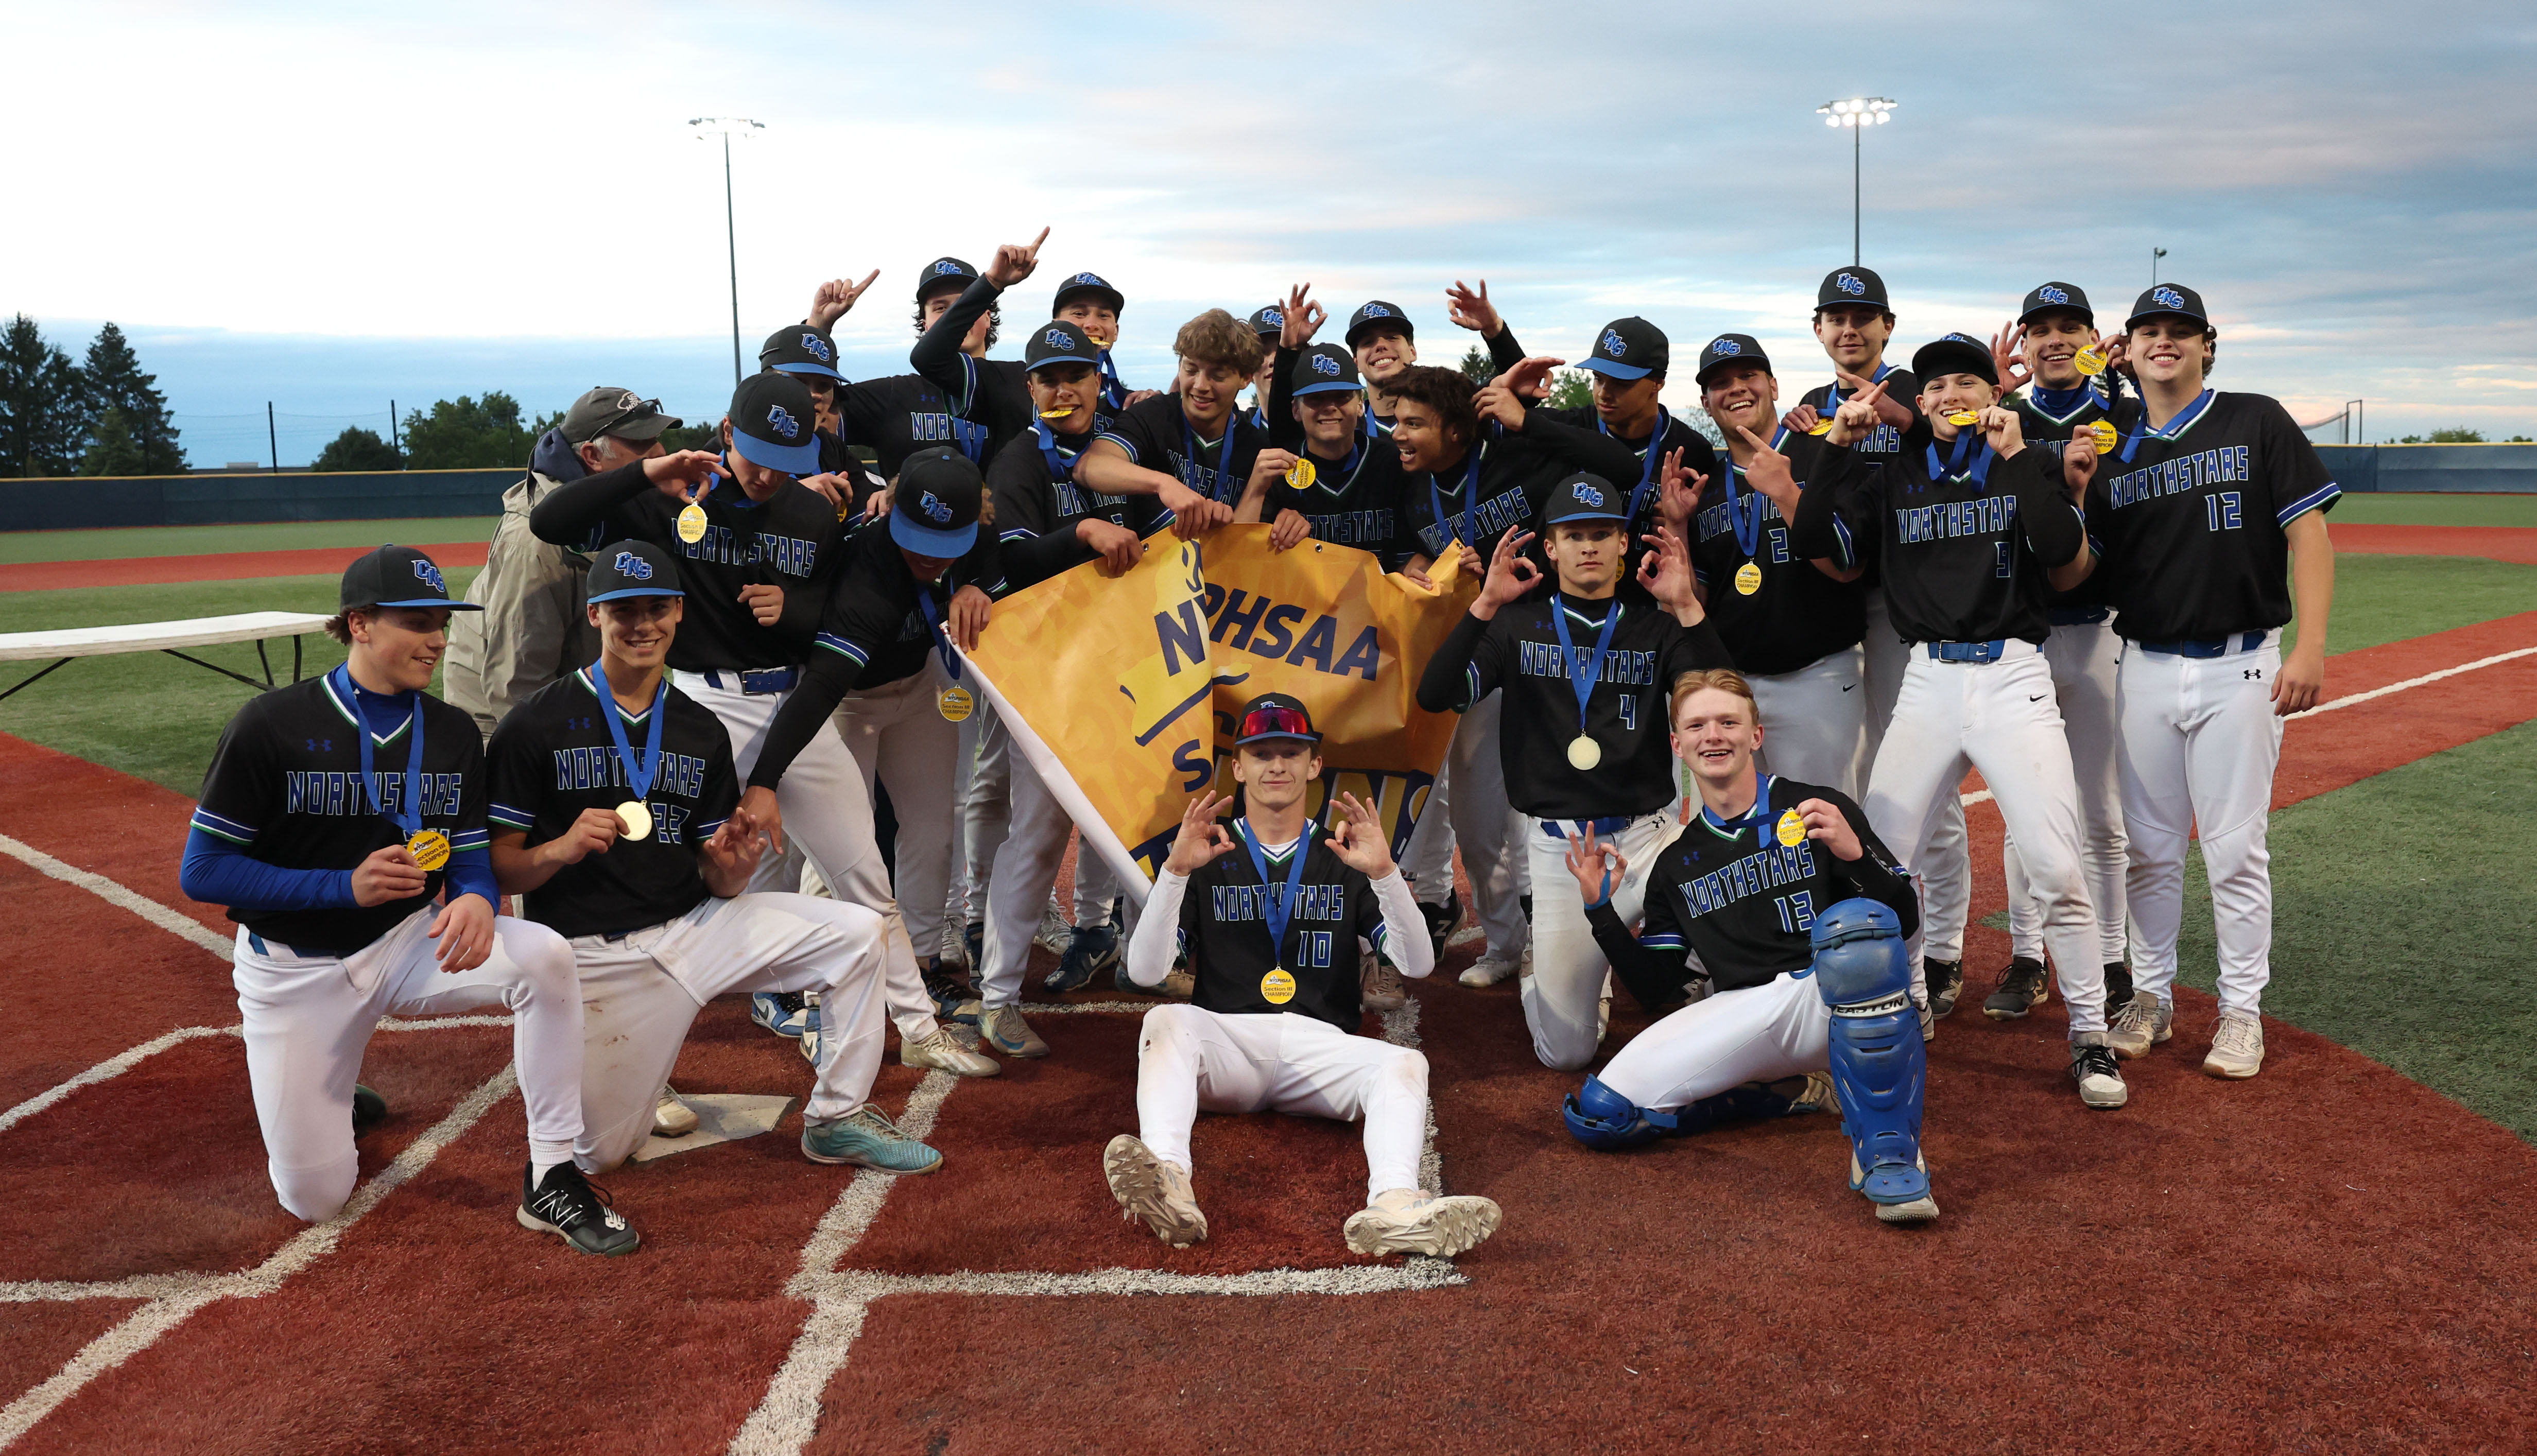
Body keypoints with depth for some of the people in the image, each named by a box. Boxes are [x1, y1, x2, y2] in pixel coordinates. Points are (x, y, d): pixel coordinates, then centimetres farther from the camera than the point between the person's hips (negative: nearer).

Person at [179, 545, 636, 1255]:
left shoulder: (454, 733, -2)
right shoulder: (271, 725, -15)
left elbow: (474, 858, 1)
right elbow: (202, 870, -14)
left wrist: (475, 898, -25)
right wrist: (346, 886, -25)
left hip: (410, 944, 3)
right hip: (297, 969, -2)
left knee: (544, 956, -28)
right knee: (316, 1198, -4)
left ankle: (551, 1180, -18)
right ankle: (327, 1098, 33)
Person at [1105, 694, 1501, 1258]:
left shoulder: (1344, 858, 15)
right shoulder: (1206, 857, 13)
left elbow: (1417, 964, 2)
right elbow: (1144, 972, -1)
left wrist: (1384, 872, -14)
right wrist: (1176, 869, -13)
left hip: (1321, 1045, 1)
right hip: (1226, 1042, -1)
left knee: (1405, 1063, -27)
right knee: (1166, 1021, -31)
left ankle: (1394, 1204, -54)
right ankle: (1167, 1182, -56)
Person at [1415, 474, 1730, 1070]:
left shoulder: (1655, 625, 6)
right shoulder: (1517, 623, 5)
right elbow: (1434, 696, -10)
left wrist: (1687, 608, -19)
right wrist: (1486, 604, -18)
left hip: (1645, 833, 0)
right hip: (1558, 844, 0)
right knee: (1566, 1051, 2)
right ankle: (1548, 972, 35)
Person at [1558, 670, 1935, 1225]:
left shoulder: (1820, 810, 7)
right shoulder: (1676, 866, 19)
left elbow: (1906, 918, 2)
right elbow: (1660, 992, 15)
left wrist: (1854, 854, -16)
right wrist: (1601, 910, 7)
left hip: (1837, 996, -4)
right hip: (1743, 1018, 4)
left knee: (1856, 921, -39)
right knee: (1598, 1112, -18)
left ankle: (1887, 1146, -31)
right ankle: (1785, 1091, 1)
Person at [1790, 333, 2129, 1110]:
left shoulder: (2031, 464, 5)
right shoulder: (1895, 478, 12)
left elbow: (2065, 557, -13)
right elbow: (1815, 541, 1)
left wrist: (2015, 455, -13)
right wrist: (1839, 444, -3)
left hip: (2013, 676, -3)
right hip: (1927, 681, 3)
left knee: (2056, 865, -11)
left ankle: (2090, 1034, 4)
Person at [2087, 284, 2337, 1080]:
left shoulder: (2257, 423, 0)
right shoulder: (2112, 443, 9)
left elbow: (2308, 531, -5)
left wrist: (2310, 647, -13)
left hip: (2238, 664, -3)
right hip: (2144, 666, 3)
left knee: (2235, 847, 0)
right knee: (2150, 845, 10)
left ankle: (2242, 1011, 13)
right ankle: (2152, 997, 23)